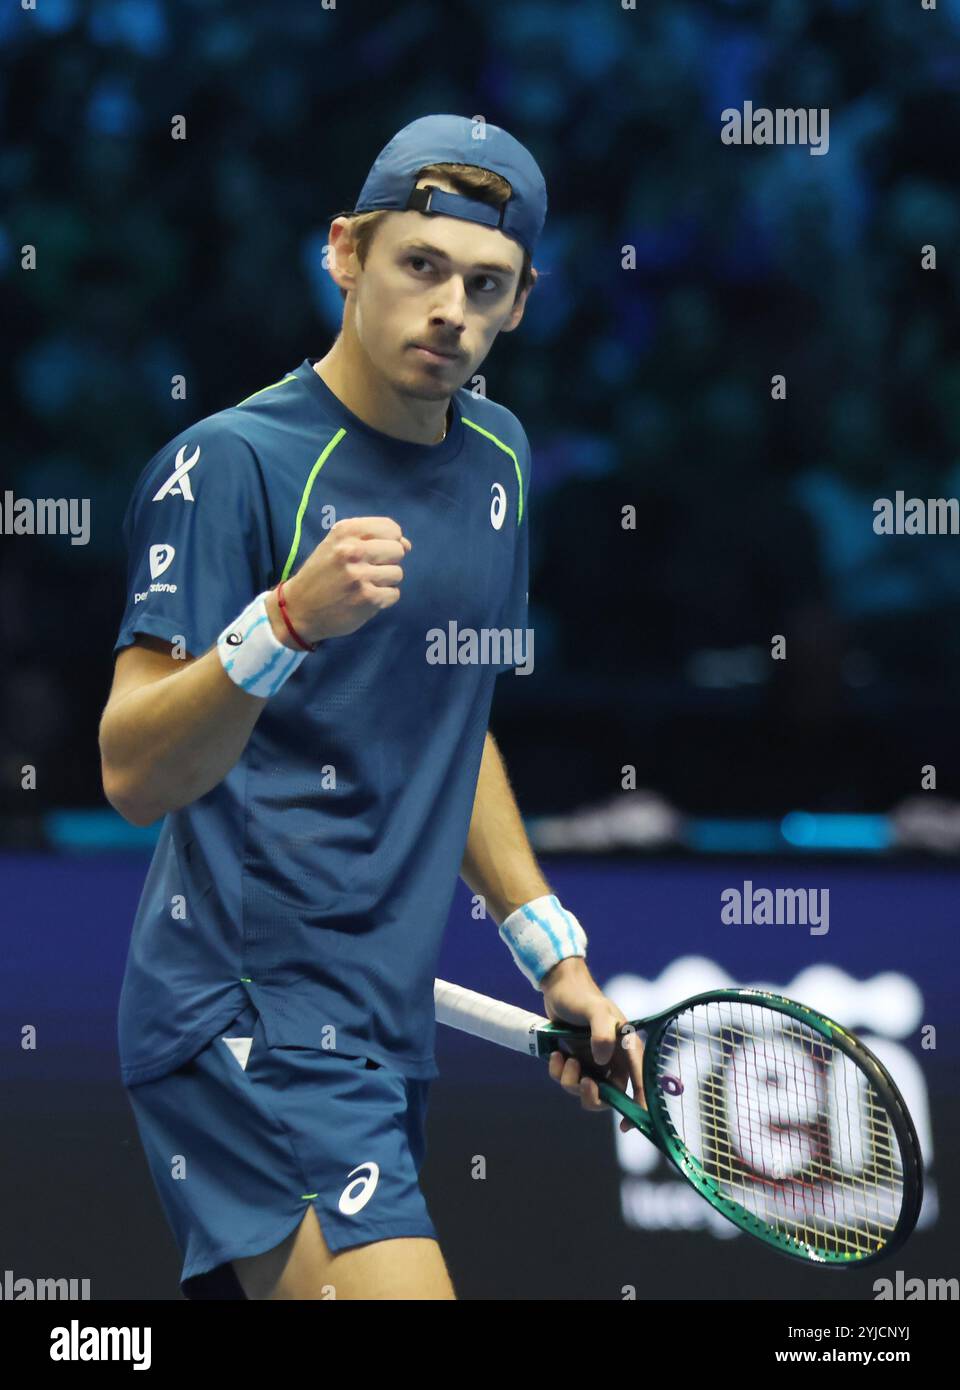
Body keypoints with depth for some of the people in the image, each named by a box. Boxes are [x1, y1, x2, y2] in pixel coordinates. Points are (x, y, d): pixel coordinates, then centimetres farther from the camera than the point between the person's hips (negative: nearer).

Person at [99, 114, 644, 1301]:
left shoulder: (498, 458, 13)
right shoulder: (232, 462, -11)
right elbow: (133, 777, -20)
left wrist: (552, 955, 23)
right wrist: (288, 622, -35)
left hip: (384, 1025, 8)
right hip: (251, 1015, -8)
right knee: (393, 1282, -22)